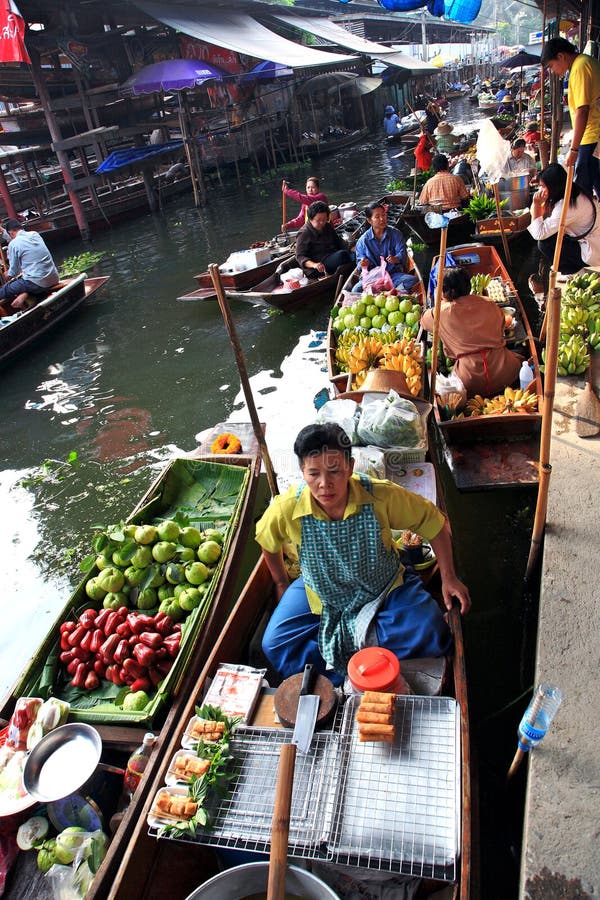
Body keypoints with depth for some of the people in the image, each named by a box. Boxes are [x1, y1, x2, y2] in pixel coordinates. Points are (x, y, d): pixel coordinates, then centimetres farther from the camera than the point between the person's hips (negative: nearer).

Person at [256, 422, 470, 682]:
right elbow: (267, 540, -1)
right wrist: (281, 583, 11)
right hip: (321, 594, 2)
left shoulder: (383, 496, -29)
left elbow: (434, 522, -11)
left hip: (386, 587, -1)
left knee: (432, 636, -24)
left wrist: (448, 577, -11)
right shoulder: (287, 508, -26)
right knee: (274, 646, -14)